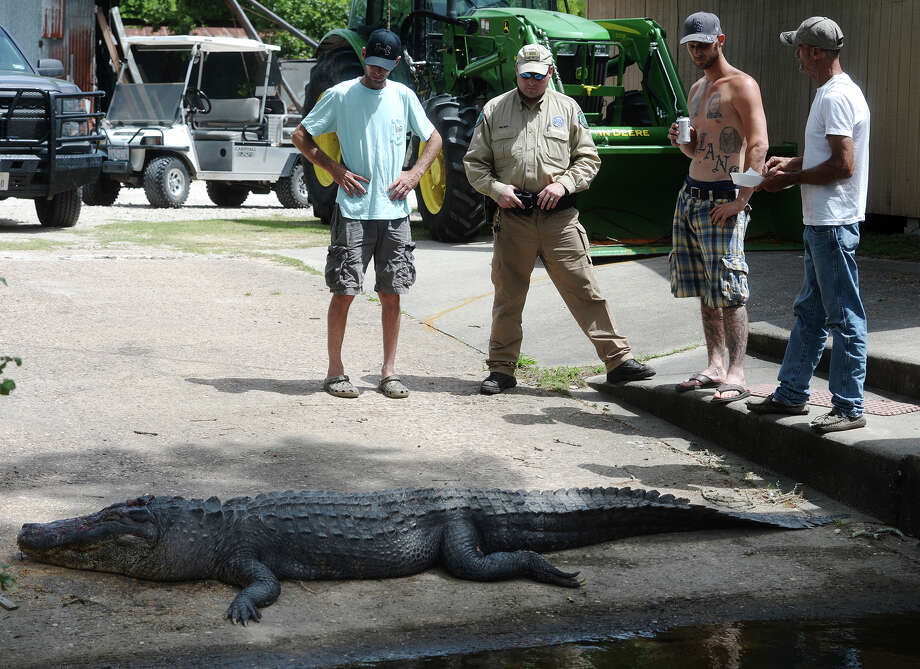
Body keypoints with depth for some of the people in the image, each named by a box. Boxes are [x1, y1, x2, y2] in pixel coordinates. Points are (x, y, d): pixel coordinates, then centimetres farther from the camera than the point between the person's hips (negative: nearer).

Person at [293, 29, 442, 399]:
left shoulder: (403, 96, 9)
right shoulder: (340, 95, 0)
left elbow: (434, 139, 19)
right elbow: (301, 136, 5)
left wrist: (414, 174, 3)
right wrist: (336, 170, -5)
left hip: (395, 212, 3)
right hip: (352, 211, -3)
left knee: (391, 294, 5)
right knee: (344, 292, -3)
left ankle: (389, 372, 13)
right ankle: (335, 371, 6)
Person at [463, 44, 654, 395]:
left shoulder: (567, 109, 10)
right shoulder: (494, 110, 9)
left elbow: (589, 157, 11)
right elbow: (474, 163, 10)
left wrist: (564, 183, -6)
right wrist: (497, 189, -7)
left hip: (559, 217, 0)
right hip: (513, 219, 0)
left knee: (584, 290, -2)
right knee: (508, 296, 6)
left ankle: (618, 360, 1)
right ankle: (501, 369, 16)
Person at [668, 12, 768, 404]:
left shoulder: (742, 86, -7)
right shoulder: (696, 89, 18)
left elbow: (758, 146, -14)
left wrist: (740, 200, -20)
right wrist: (681, 141, 3)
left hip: (722, 202, -8)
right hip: (690, 196, 8)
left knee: (728, 290, -10)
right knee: (704, 290, 8)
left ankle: (736, 375, -9)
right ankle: (715, 366, 14)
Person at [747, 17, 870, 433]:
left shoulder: (836, 97, -17)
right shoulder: (831, 93, 15)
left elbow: (843, 165, -23)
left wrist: (791, 179, -13)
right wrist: (791, 163, 12)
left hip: (834, 223, -11)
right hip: (821, 222, 11)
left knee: (844, 317, -5)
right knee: (809, 312, 17)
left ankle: (849, 407, 0)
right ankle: (792, 393, 26)